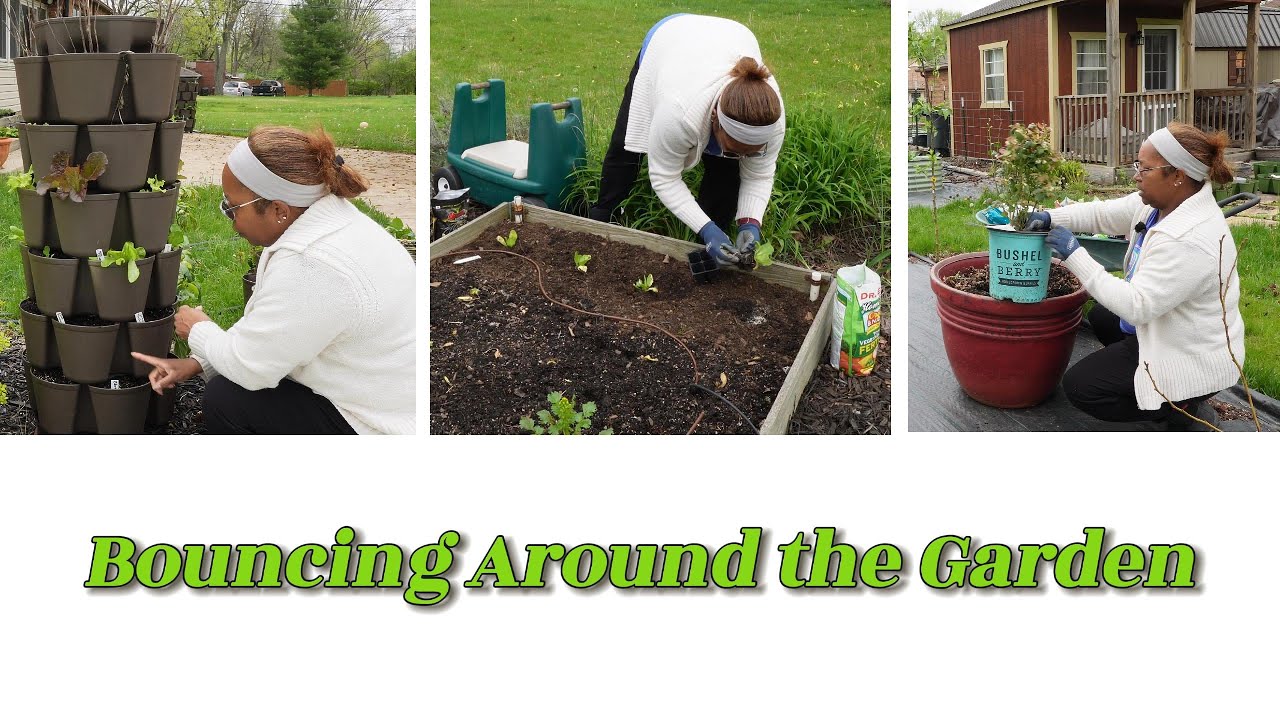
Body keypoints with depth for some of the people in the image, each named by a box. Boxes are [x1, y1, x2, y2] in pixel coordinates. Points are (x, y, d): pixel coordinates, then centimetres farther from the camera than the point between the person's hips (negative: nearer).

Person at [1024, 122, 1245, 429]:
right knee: (1101, 315, 30)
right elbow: (1102, 213, 4)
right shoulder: (1159, 202, -6)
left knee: (1078, 386, -4)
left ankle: (1185, 412, 1)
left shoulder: (1189, 241, -34)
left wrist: (1074, 255, -29)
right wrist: (1050, 218, -12)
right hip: (1166, 328, 10)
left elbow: (1136, 306, -34)